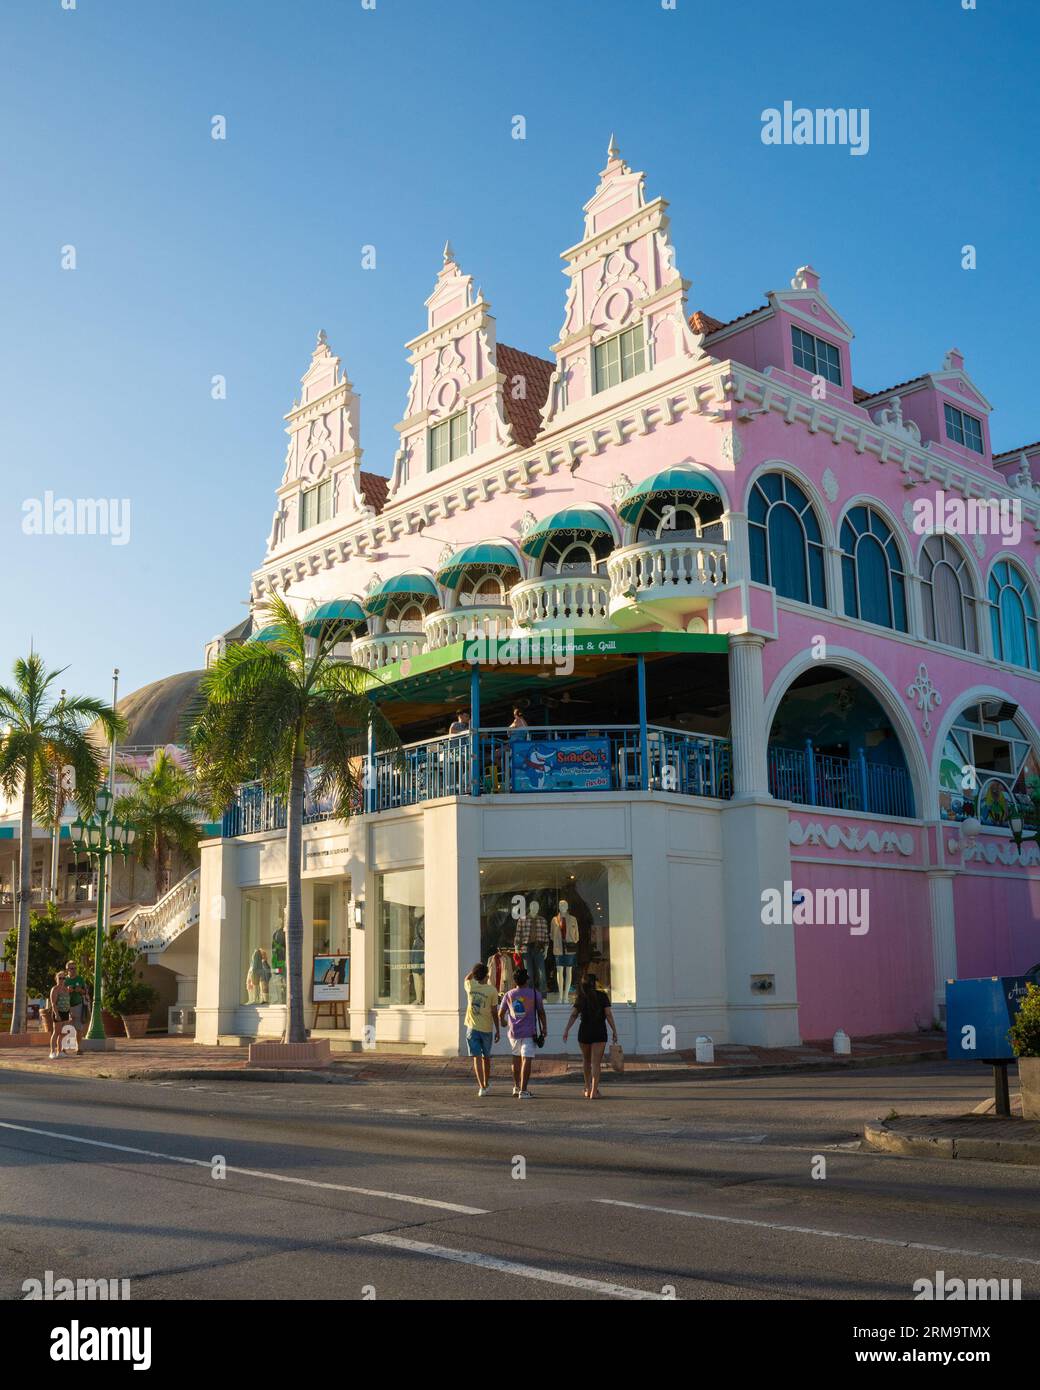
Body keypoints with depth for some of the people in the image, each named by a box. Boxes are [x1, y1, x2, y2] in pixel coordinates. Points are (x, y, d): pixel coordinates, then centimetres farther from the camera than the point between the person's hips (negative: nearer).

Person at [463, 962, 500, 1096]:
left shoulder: (470, 986, -4)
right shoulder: (492, 990, -9)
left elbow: (467, 978, 23)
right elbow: (494, 1012, -5)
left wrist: (475, 969, 17)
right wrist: (497, 1030, 2)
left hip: (472, 1028, 0)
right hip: (487, 1028, 0)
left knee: (477, 1057, -1)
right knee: (486, 1057, 17)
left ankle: (482, 1086, -10)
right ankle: (486, 1084, 31)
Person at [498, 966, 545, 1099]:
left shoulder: (508, 995, 2)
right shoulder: (535, 994, -4)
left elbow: (501, 1014, 8)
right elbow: (541, 1012, 0)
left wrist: (503, 1022, 29)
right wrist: (544, 1028, 11)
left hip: (514, 1032, 3)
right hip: (529, 1033, -3)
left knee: (516, 1058, 20)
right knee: (526, 1060, -6)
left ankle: (516, 1087, 27)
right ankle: (523, 1090, -13)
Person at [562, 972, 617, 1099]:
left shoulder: (580, 998, 5)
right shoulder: (602, 996, -3)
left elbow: (573, 1015, 0)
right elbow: (608, 1015, -7)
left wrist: (566, 1030, 0)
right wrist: (614, 1031, -3)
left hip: (584, 1032, 3)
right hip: (599, 1032, -3)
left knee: (586, 1060, 20)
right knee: (596, 1062, -2)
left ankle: (588, 1088, 29)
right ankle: (594, 1091, -9)